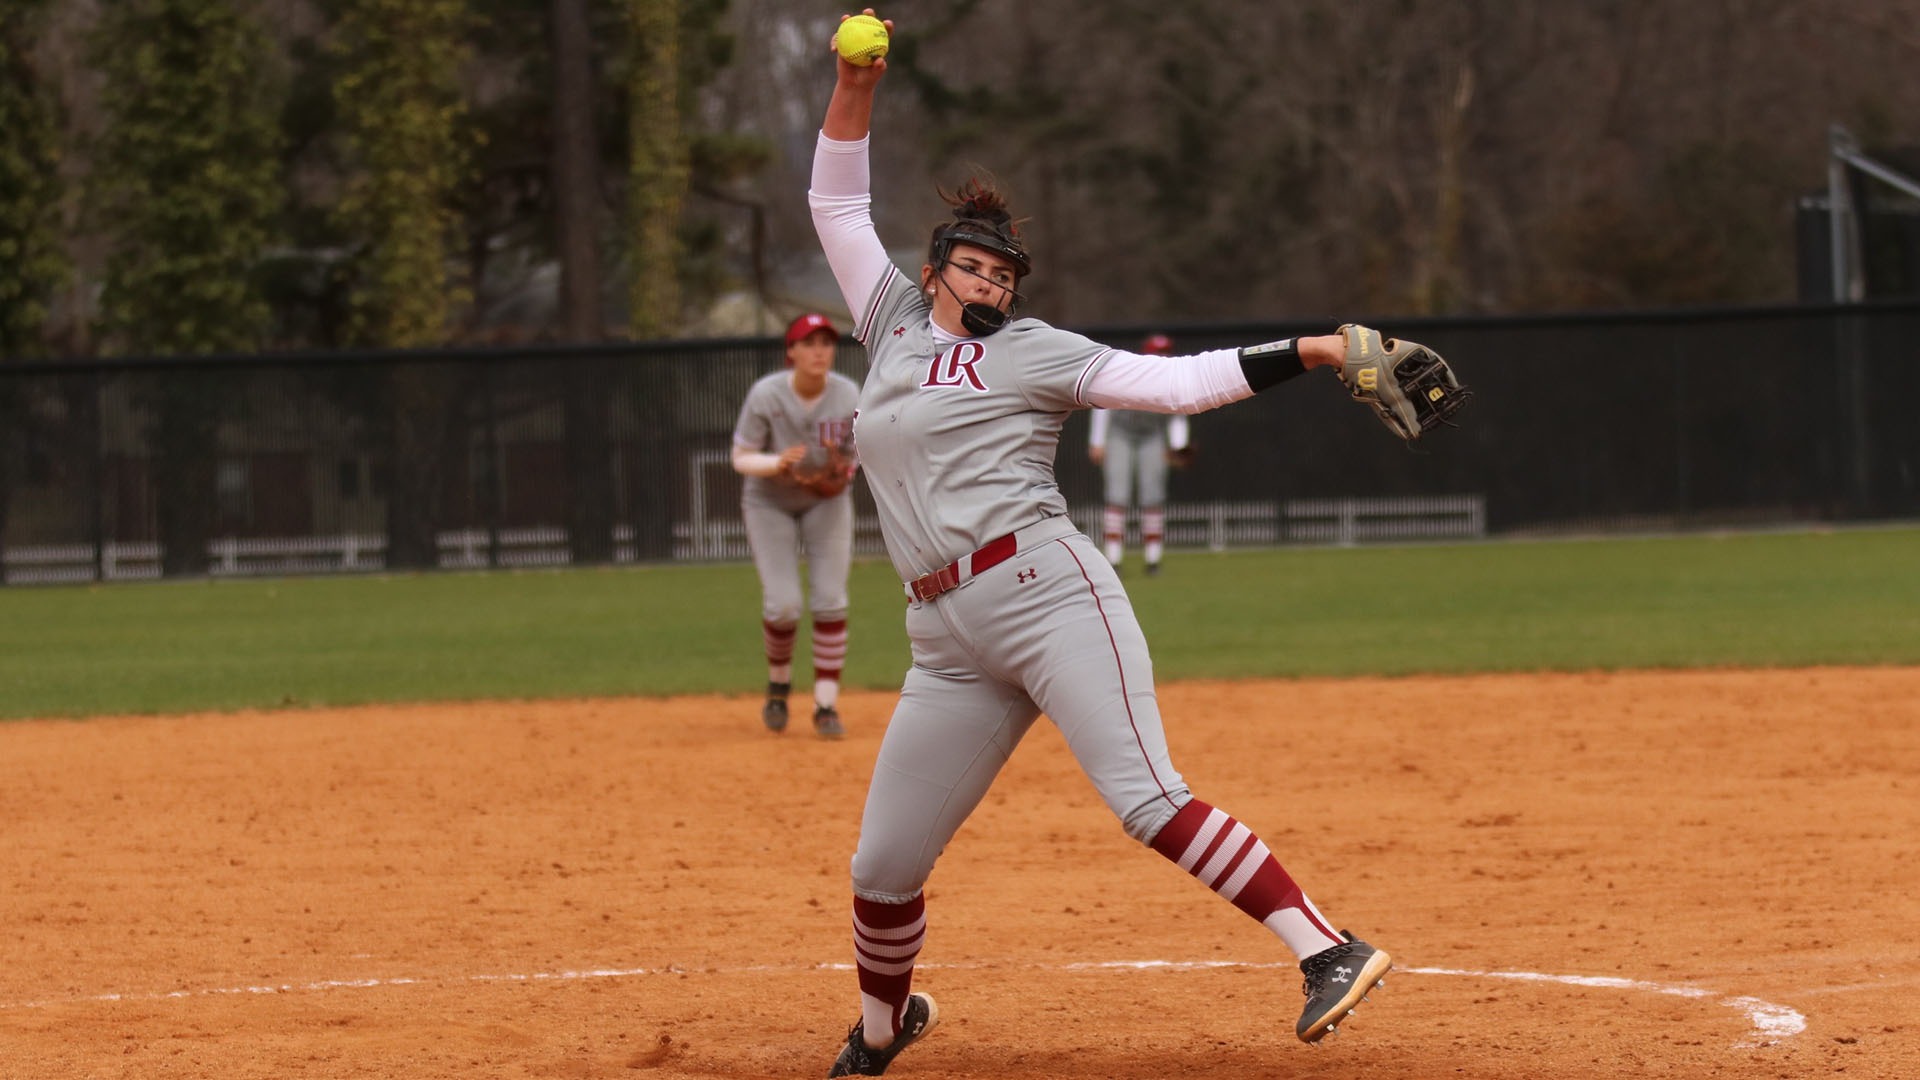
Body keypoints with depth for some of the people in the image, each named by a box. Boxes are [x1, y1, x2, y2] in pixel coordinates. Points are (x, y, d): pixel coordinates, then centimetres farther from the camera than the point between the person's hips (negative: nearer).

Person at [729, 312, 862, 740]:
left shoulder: (848, 395, -18)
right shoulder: (766, 395, -24)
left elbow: (854, 456, -5)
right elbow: (741, 459, -17)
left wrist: (841, 474, -28)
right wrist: (778, 463, -37)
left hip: (826, 502, 2)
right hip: (769, 501, -2)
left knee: (830, 600, -9)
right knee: (783, 604, -11)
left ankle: (826, 705, -2)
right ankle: (779, 683, 19)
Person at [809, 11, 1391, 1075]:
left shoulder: (1032, 352, 8)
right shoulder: (895, 327, 21)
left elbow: (1170, 382, 2)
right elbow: (836, 205, 23)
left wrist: (1304, 351, -9)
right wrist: (853, 89, 10)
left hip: (1045, 589, -5)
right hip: (947, 641, 5)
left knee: (1147, 799, -22)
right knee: (882, 866, 6)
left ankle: (1328, 950, -28)